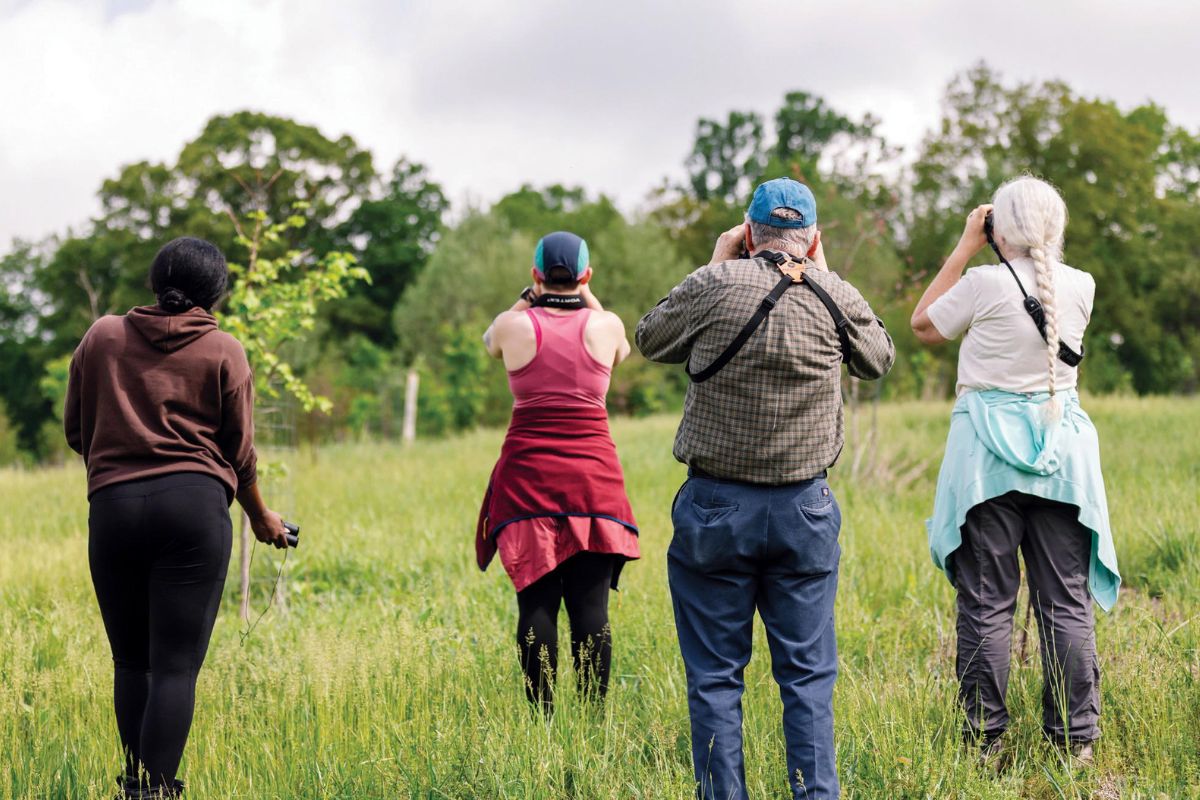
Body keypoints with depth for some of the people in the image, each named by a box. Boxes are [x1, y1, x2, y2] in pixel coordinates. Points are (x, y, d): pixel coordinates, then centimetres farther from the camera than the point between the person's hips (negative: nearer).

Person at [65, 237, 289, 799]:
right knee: (176, 664, -3)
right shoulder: (223, 352, 5)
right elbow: (239, 453, 9)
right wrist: (260, 517, 25)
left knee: (131, 660, 13)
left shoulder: (102, 336, 11)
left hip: (112, 506, 2)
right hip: (194, 505, -2)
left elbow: (75, 430, 17)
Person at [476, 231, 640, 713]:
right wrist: (586, 296, 23)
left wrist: (529, 297, 19)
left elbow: (490, 342, 22)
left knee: (536, 603, 2)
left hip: (528, 474, 0)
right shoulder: (606, 327, -1)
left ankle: (542, 718, 1)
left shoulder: (515, 326, -3)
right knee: (591, 605, 1)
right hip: (593, 475, 0)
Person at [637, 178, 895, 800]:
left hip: (716, 508, -2)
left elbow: (650, 339, 8)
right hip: (804, 511, 2)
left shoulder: (715, 286, -9)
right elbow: (879, 359, 19)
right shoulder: (836, 298, -2)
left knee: (715, 675, 6)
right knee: (808, 676, 8)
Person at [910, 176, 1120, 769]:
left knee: (986, 602, 2)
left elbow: (924, 325, 5)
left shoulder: (985, 284, -12)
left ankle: (986, 742, 4)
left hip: (989, 452, -3)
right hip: (1062, 449, 3)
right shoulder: (1081, 287, 0)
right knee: (1067, 602, 6)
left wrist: (965, 247, 6)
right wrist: (1035, 252, 17)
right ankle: (1076, 739, 8)